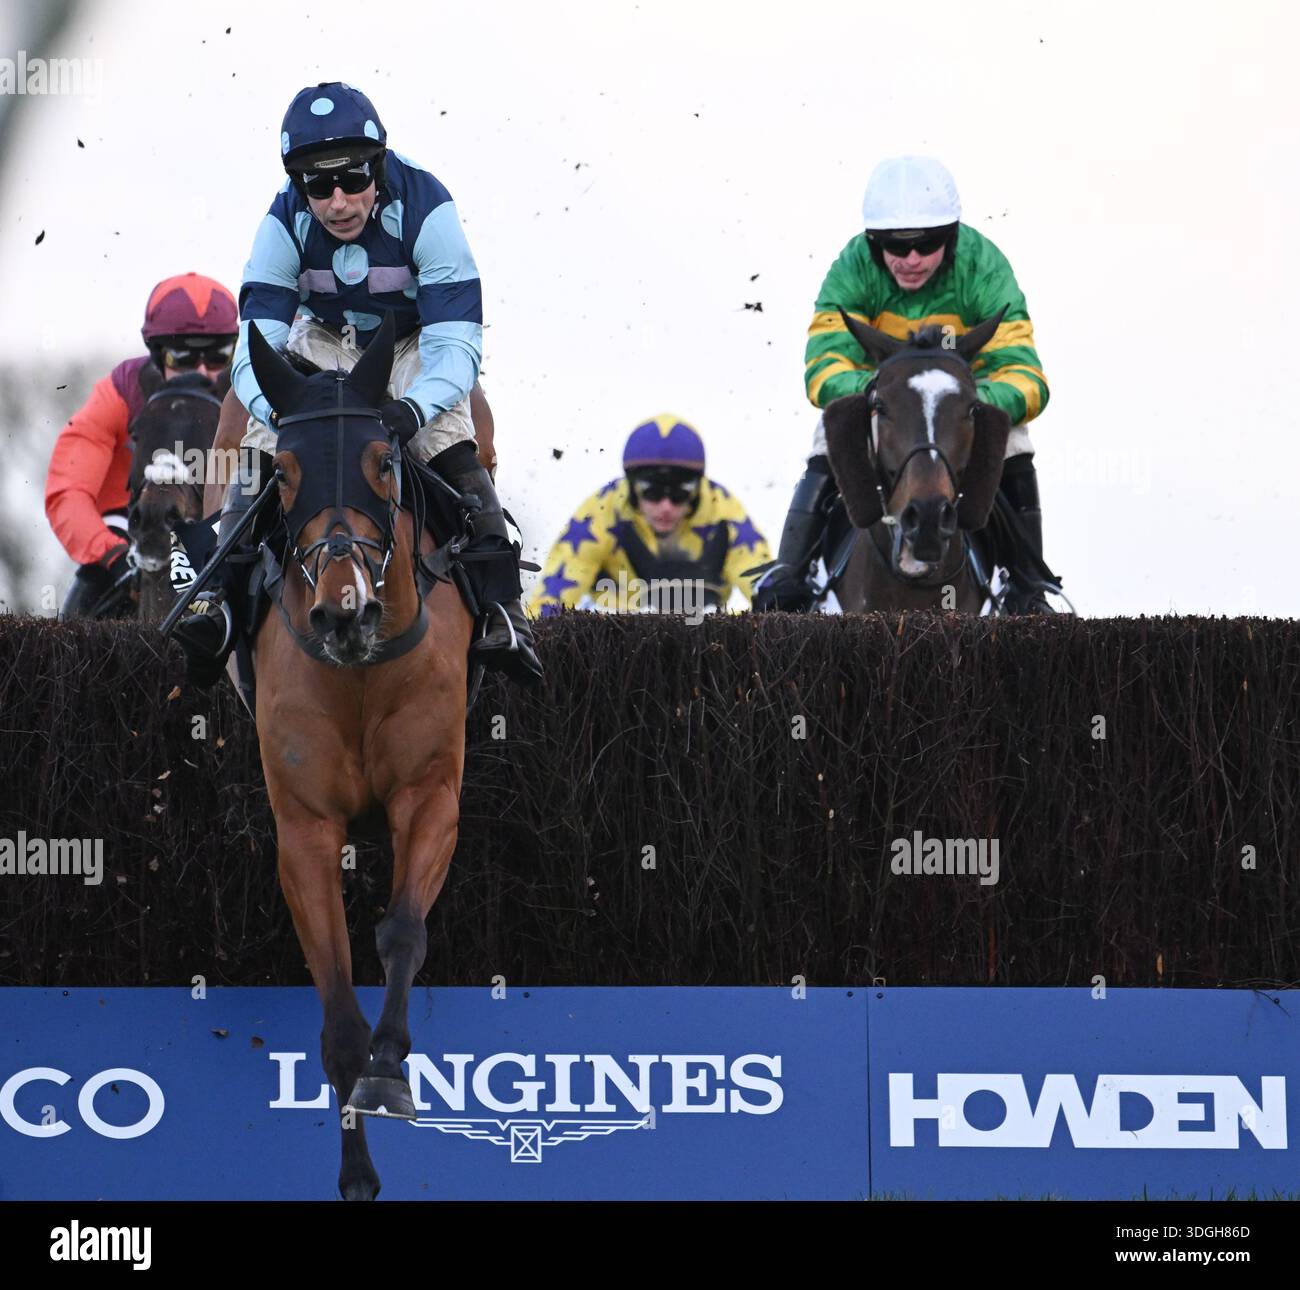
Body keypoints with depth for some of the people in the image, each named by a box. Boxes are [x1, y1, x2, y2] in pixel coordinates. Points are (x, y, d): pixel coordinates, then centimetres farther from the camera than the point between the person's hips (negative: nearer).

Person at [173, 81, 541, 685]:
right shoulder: (283, 226, -24)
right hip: (324, 343, 2)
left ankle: (500, 609, -27)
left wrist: (412, 409, -57)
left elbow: (455, 342, -36)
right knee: (263, 448, -20)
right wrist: (280, 408, -51)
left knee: (451, 449, -27)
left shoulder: (426, 210, -32)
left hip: (416, 344, -2)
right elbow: (255, 344, -27)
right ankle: (223, 596, -18)